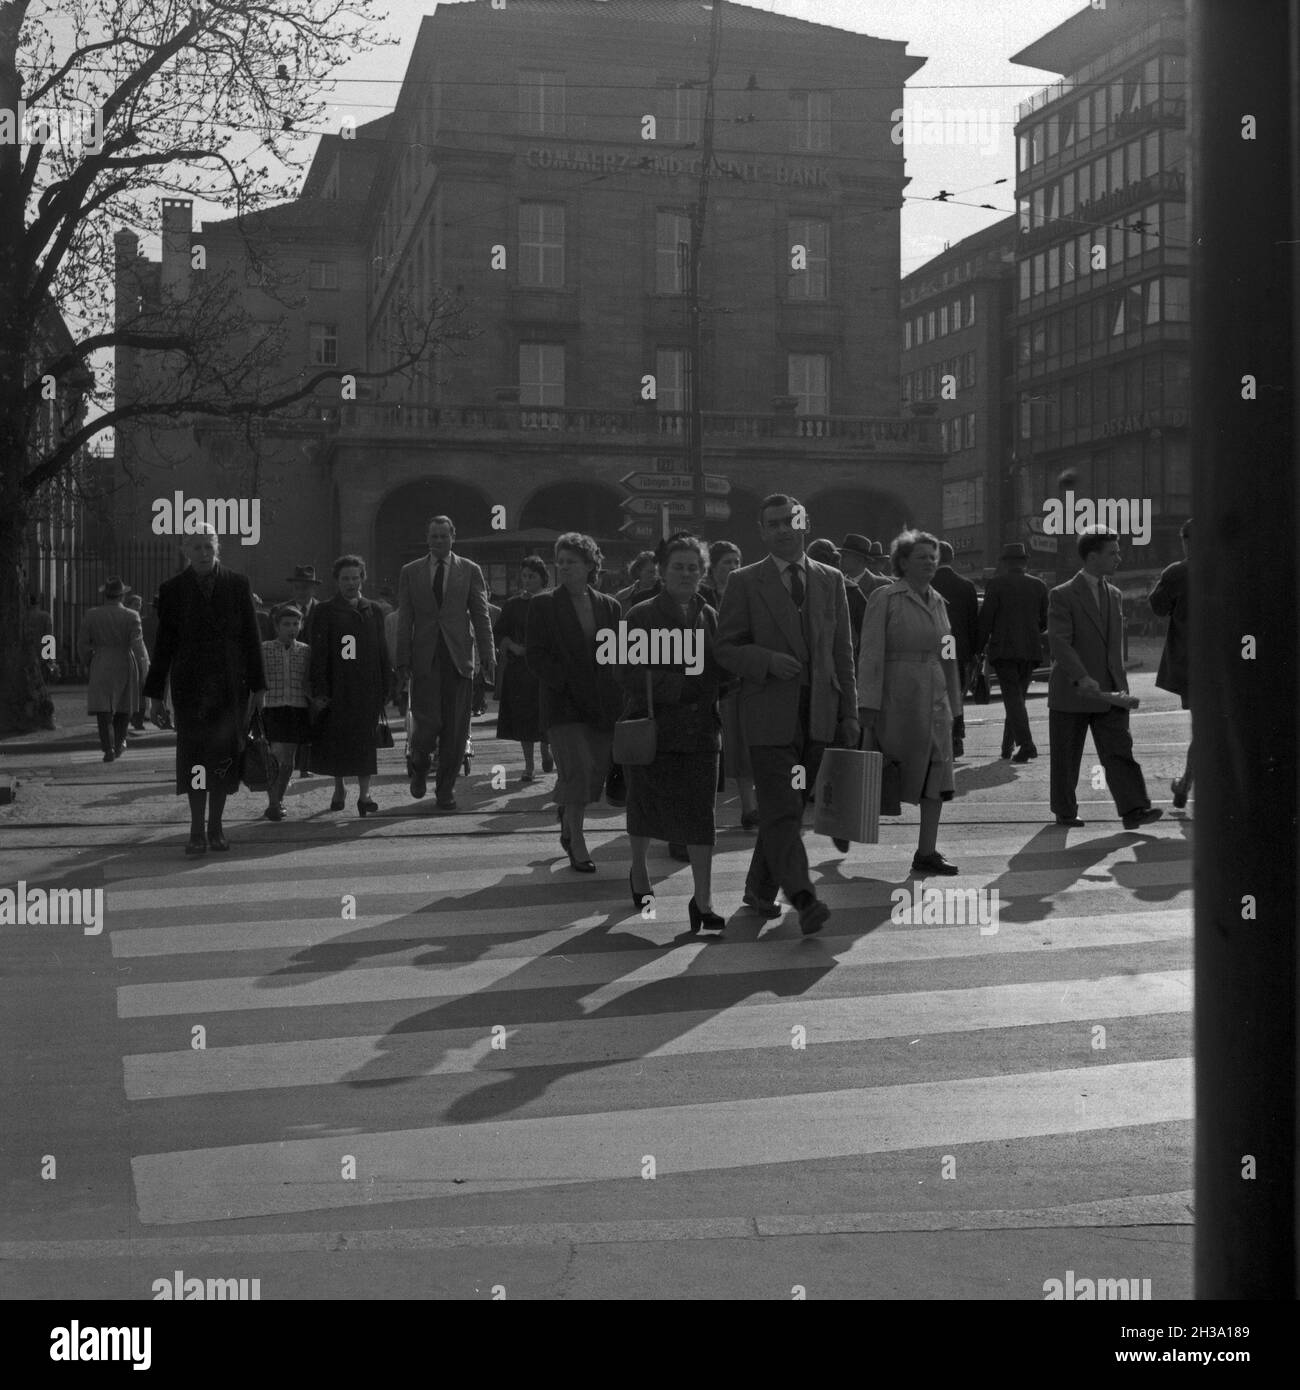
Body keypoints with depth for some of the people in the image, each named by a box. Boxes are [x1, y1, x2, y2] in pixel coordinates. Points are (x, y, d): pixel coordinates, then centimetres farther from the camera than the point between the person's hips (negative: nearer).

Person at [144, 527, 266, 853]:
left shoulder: (237, 585, 5)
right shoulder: (172, 590, 4)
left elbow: (251, 640, 5)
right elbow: (164, 644, 5)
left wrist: (256, 688, 1)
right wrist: (156, 695, 3)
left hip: (230, 688, 1)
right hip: (190, 688, -1)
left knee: (224, 757, 4)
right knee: (195, 757, -4)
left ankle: (215, 828, 15)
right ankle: (197, 831, 0)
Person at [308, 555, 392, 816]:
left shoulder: (373, 612, 11)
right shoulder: (325, 613, 2)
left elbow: (382, 653, 12)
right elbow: (319, 655, -2)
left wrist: (384, 688, 6)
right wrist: (319, 691, -10)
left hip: (367, 690, 2)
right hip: (336, 690, -2)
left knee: (366, 743, -3)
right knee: (336, 742, 4)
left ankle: (364, 794, -1)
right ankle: (339, 789, 22)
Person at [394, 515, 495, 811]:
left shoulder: (469, 571, 9)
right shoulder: (410, 572, 10)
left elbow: (481, 617, 7)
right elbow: (405, 621, 8)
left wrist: (488, 658, 0)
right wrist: (403, 662, 1)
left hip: (458, 657, 1)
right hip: (424, 659, 0)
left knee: (455, 730, 0)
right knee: (426, 723, -8)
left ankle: (446, 788, 13)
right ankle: (418, 766, 23)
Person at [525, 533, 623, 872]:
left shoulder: (609, 606, 12)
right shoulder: (542, 605, 2)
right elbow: (534, 654, -2)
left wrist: (618, 696, 1)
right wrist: (564, 681, -13)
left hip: (603, 702, 4)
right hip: (563, 702, -4)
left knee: (594, 774, 6)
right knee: (578, 771, -12)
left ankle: (569, 828, 32)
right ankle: (577, 846, -1)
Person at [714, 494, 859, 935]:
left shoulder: (830, 581, 11)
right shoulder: (744, 583, 1)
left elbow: (843, 652, 13)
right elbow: (725, 649, 0)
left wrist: (849, 713, 8)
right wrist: (768, 660, -18)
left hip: (817, 714, 4)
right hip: (769, 714, -4)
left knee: (790, 808, 10)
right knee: (782, 811, -13)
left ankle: (760, 889, 24)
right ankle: (802, 899, -20)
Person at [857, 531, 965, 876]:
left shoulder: (938, 601, 14)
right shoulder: (885, 598, -6)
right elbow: (871, 653, -11)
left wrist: (952, 702, 17)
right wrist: (868, 702, -18)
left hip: (934, 698, 6)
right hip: (895, 695, -6)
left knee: (936, 775, 1)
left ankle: (926, 853, 6)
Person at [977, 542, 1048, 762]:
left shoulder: (996, 584, -4)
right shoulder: (1039, 585, 7)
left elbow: (985, 619, -7)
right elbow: (1046, 621, 11)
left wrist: (979, 648, 0)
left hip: (1003, 648, -4)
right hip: (1030, 649, 4)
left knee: (1013, 697, -6)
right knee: (1017, 696, 14)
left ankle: (1026, 744, -19)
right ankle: (1008, 745, 20)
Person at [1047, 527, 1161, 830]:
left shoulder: (1113, 594, 13)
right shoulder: (1062, 596, -8)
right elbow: (1059, 643, -18)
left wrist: (1120, 683, 16)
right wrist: (1082, 678, -29)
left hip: (1108, 691, 5)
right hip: (1071, 692, -5)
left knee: (1119, 751, -5)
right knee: (1066, 757, 5)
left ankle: (1133, 809, -10)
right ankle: (1064, 811, 18)